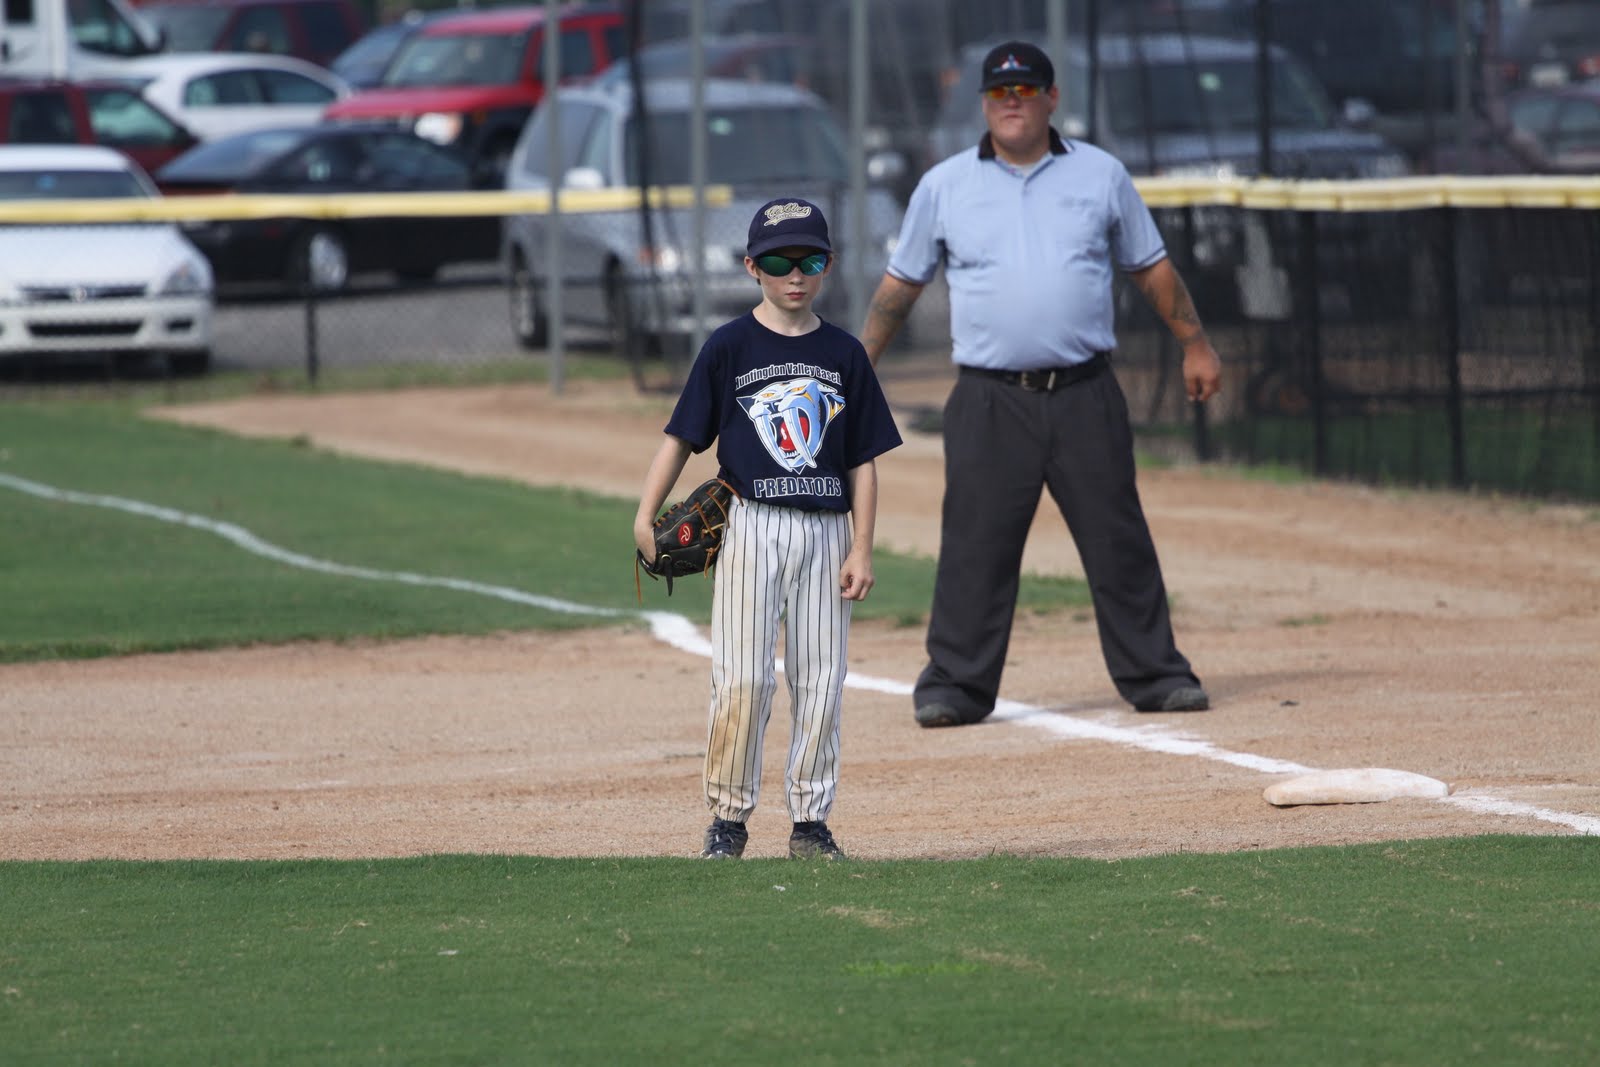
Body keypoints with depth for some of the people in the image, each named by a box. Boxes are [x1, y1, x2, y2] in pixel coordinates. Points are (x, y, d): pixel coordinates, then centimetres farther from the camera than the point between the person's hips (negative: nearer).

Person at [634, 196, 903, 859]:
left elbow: (863, 462, 8)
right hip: (752, 525, -2)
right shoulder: (730, 348, 1)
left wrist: (861, 550, 1)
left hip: (825, 531, 2)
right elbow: (681, 437, 1)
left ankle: (810, 819, 11)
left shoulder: (844, 355, 8)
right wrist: (646, 518, -10)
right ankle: (728, 816, 1)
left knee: (819, 680, 3)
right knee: (742, 677, -9)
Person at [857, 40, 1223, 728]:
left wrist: (1194, 344, 14)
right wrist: (858, 364, 8)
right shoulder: (944, 187, 7)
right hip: (989, 405, -1)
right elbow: (900, 284, 13)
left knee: (1119, 542, 2)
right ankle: (955, 687, 2)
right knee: (975, 546, -3)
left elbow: (1151, 269, 16)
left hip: (1086, 399, 1)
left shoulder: (1101, 176, 9)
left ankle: (1154, 676, 10)